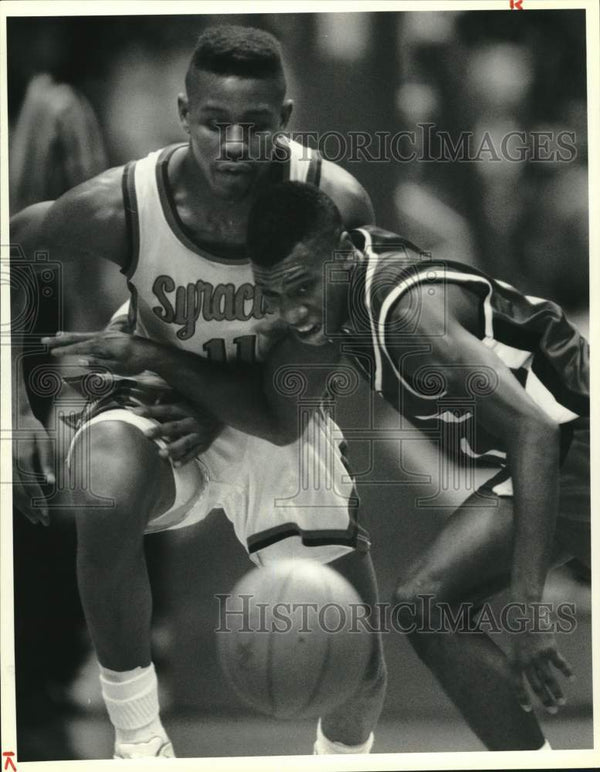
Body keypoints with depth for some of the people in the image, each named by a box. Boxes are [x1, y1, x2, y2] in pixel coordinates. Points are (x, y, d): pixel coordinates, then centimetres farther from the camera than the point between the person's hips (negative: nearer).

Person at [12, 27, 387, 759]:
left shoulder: (334, 202, -23)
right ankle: (137, 741, -18)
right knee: (105, 504, -39)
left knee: (360, 669, 0)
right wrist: (15, 407, -15)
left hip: (277, 419, 2)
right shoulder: (121, 205, -26)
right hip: (154, 405, -2)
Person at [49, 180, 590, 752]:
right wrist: (160, 361, 1)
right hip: (562, 446, 10)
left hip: (574, 445, -10)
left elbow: (533, 431, -35)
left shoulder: (409, 311, -30)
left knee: (425, 601, -20)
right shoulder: (337, 294, -2)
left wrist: (525, 608, -39)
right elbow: (278, 420, 12)